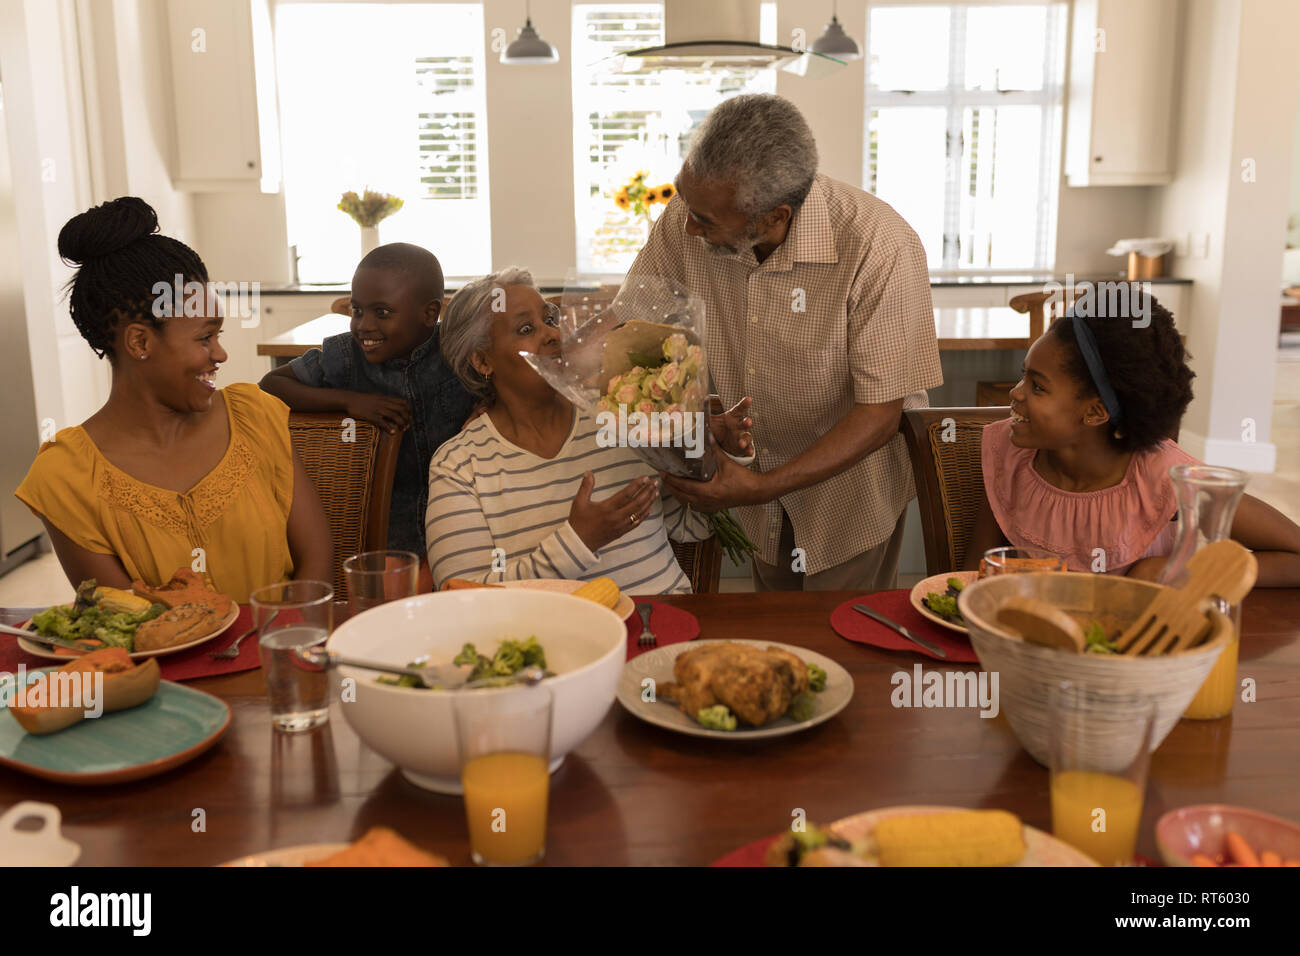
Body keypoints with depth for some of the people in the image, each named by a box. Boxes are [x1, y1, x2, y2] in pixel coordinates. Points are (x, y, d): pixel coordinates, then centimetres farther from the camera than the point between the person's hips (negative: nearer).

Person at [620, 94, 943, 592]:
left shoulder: (880, 247, -33)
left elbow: (880, 414, -28)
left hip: (851, 473, -4)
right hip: (755, 471, 4)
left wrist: (764, 487, -34)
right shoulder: (685, 220, -19)